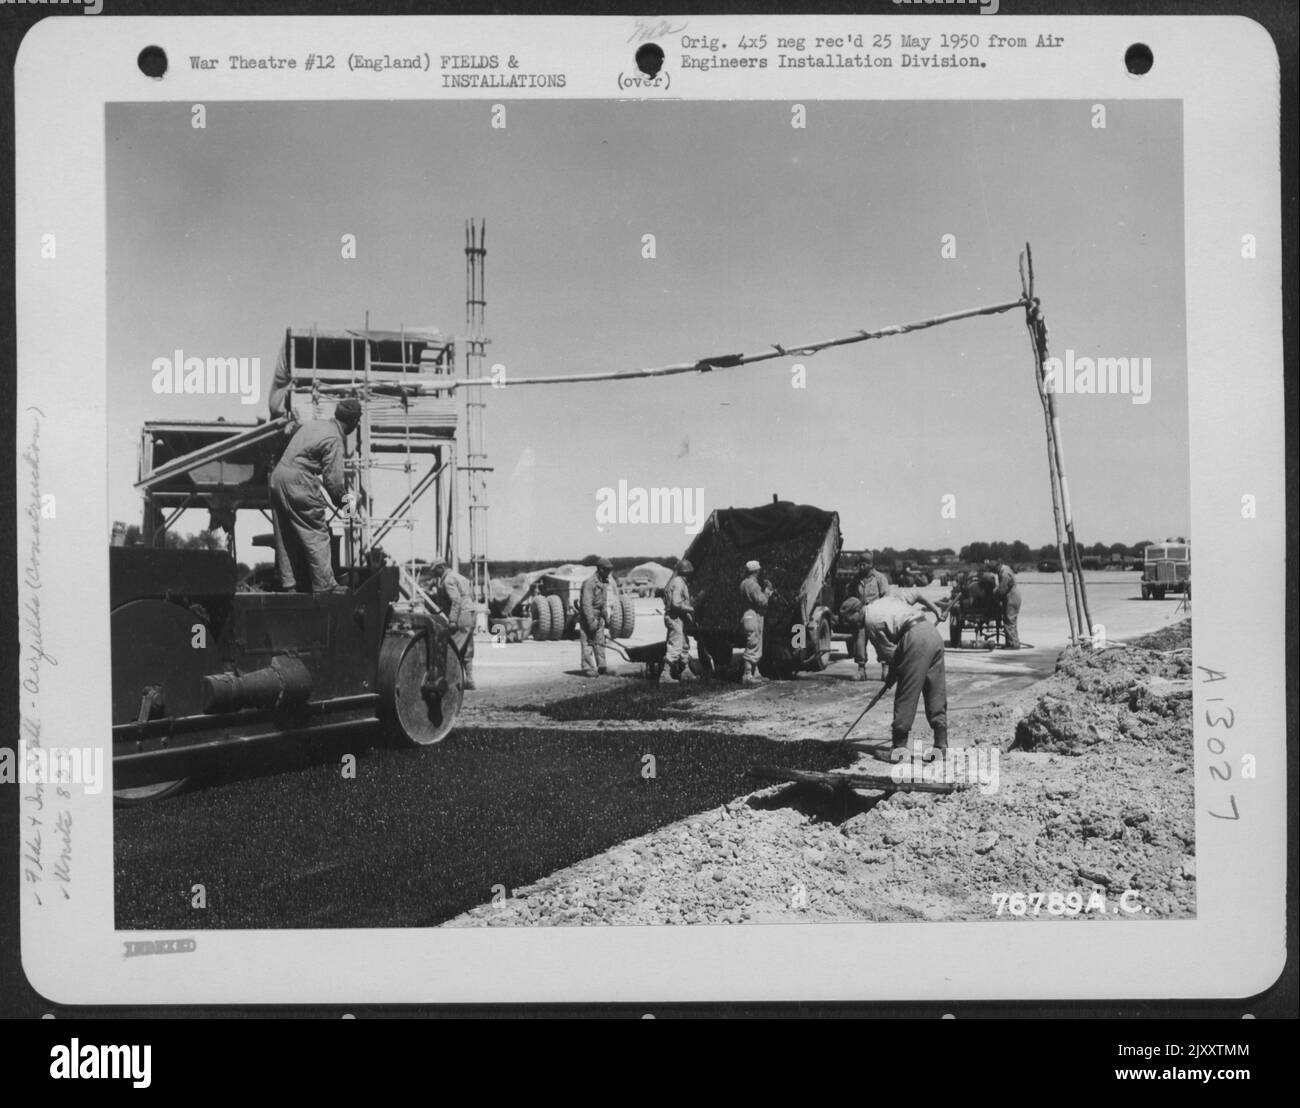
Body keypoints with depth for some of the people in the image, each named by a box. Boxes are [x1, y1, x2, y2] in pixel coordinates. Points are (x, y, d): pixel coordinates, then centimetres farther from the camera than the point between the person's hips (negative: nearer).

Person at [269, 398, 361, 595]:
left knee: (285, 537, 14)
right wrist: (343, 498, 7)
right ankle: (325, 586, 2)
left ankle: (289, 584, 20)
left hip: (278, 477, 9)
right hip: (298, 483, -9)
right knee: (317, 535, -1)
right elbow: (333, 477, -13)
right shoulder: (335, 439, -11)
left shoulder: (314, 424, 16)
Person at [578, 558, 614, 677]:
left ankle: (601, 668, 15)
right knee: (588, 642, -5)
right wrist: (591, 621, -26)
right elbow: (586, 604, -23)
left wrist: (605, 617, 20)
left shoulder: (604, 582, 10)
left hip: (599, 617, 9)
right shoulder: (590, 582, -18)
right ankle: (588, 669, -2)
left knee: (600, 642, 10)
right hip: (588, 617, -9)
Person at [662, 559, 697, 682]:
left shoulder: (680, 581, 14)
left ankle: (685, 671, 26)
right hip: (675, 618, -11)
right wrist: (690, 609, -15)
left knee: (685, 645, 18)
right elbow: (676, 603, -25)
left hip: (679, 618, 11)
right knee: (675, 647, -11)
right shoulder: (678, 583, -18)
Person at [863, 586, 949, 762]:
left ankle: (899, 744, 5)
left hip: (915, 640, -8)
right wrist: (935, 610, 35)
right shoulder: (888, 596, 21)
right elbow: (916, 593, 22)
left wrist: (891, 676, 16)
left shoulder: (870, 621, 0)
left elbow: (889, 653, 1)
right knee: (937, 694, 10)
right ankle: (941, 744, 12)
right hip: (933, 634, 8)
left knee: (906, 695, 1)